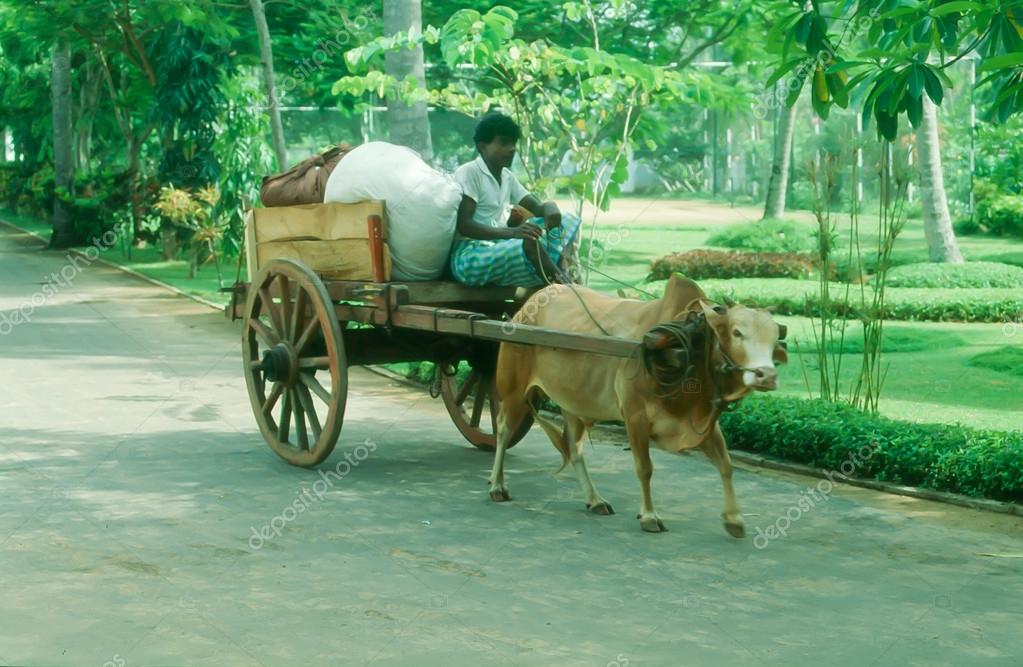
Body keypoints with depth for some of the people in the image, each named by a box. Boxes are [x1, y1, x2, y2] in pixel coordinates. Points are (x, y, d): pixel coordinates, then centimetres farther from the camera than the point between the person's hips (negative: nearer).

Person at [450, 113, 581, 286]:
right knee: (529, 243, -38)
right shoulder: (468, 173, -9)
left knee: (568, 221, -2)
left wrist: (549, 207, -13)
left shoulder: (507, 177, 15)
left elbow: (537, 207, 14)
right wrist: (511, 232, -32)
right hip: (469, 256, -9)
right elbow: (464, 225, -19)